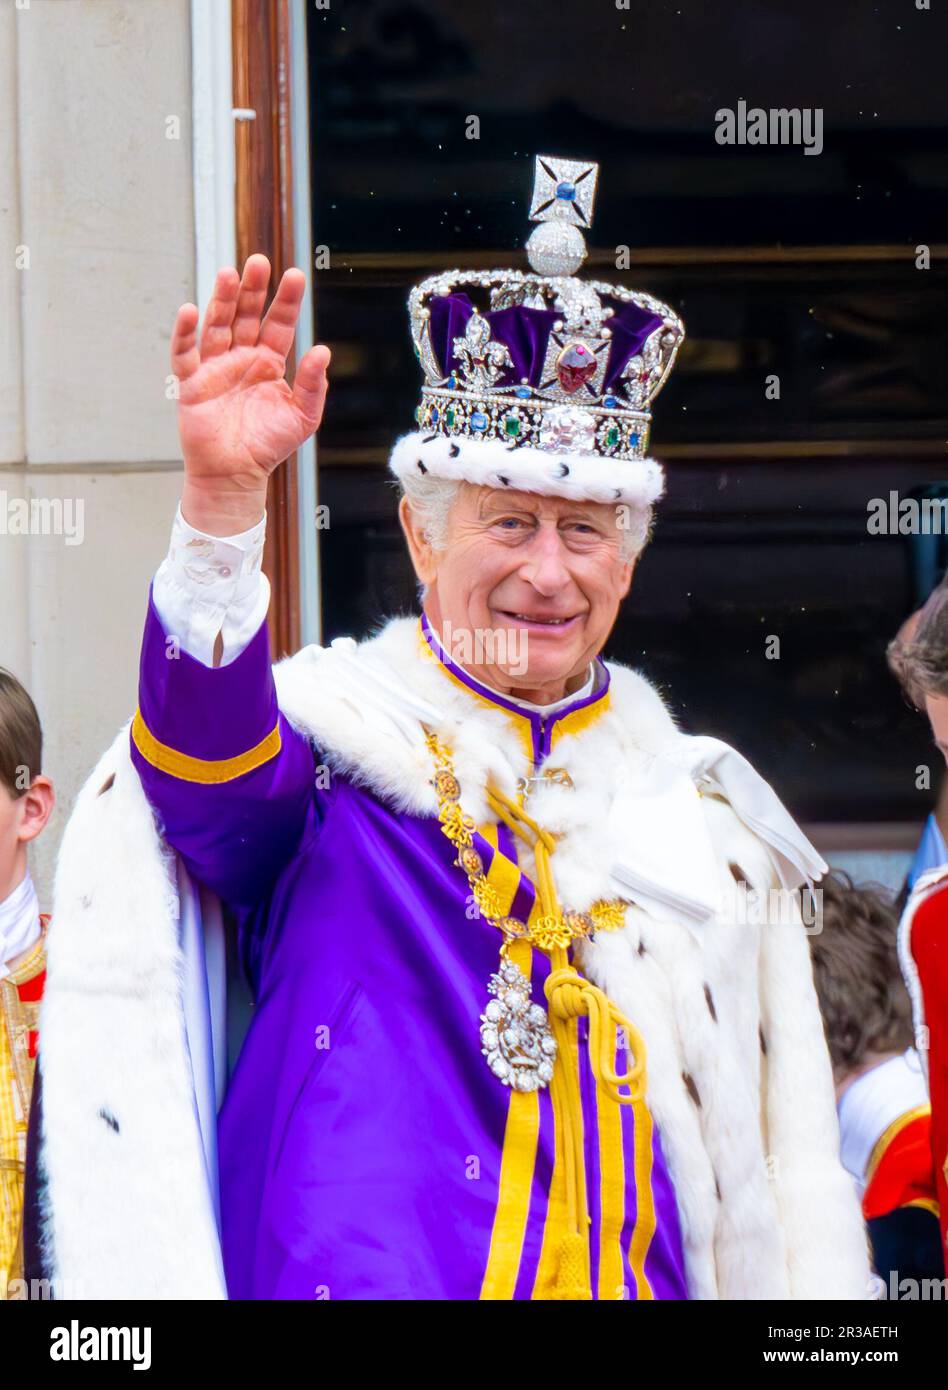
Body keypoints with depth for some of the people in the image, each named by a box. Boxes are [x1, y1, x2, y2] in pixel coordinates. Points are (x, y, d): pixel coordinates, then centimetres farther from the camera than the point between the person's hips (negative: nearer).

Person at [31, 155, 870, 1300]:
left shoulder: (704, 817, 16)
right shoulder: (335, 745, 3)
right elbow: (207, 768, -22)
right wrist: (223, 498, -36)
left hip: (648, 1284, 4)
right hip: (363, 1277, -3)